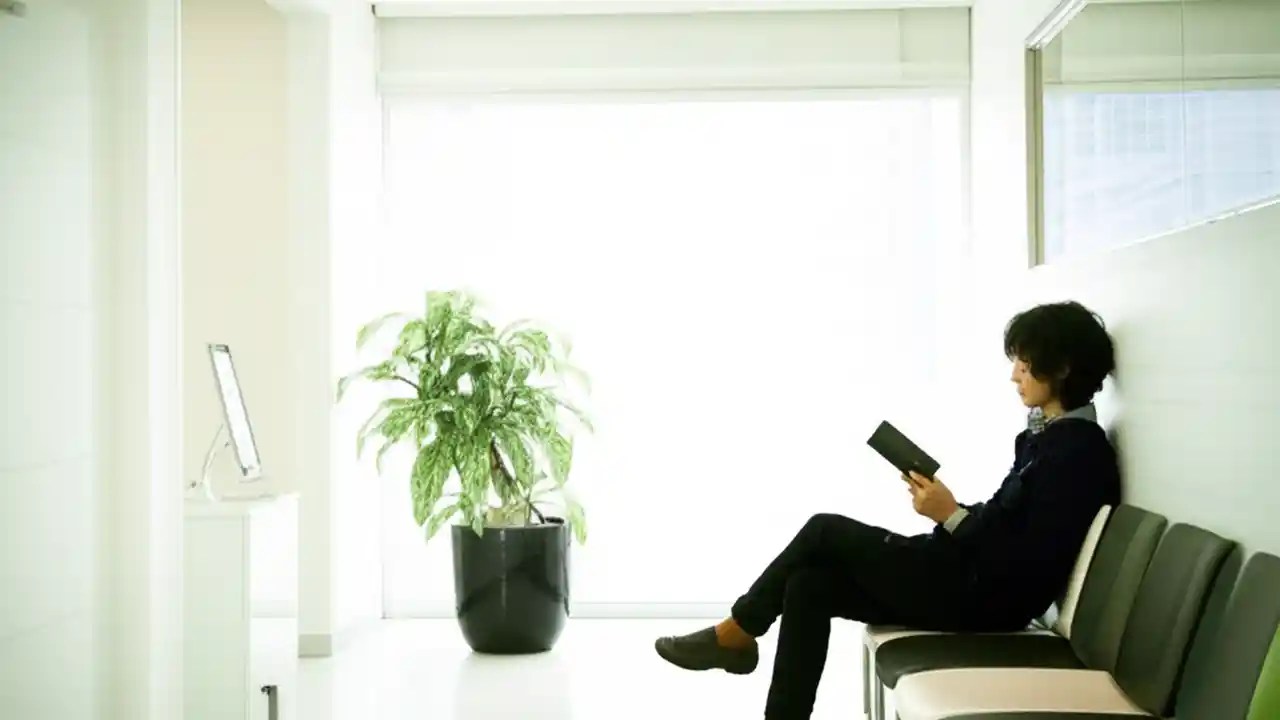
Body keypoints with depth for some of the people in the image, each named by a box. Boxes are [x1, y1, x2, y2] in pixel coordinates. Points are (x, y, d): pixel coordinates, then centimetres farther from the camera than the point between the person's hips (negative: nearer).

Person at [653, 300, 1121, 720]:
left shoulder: (1078, 451, -17)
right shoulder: (1047, 435, 14)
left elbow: (1031, 566, -23)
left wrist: (951, 517, -19)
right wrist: (950, 507, 1)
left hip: (986, 598, -9)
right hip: (969, 575, 9)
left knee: (826, 532, -5)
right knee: (808, 585, -4)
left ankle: (736, 633, 12)